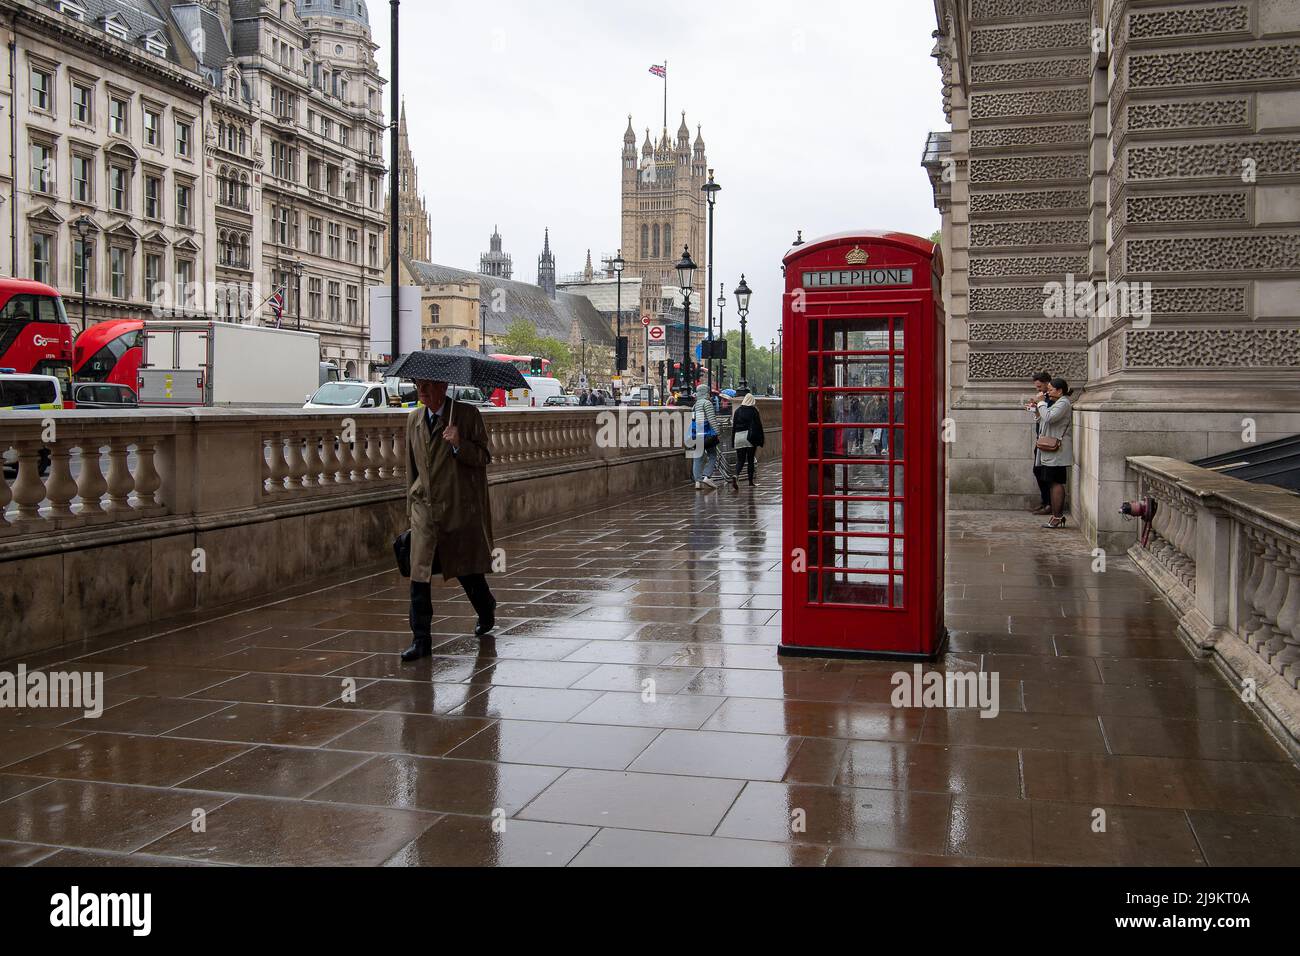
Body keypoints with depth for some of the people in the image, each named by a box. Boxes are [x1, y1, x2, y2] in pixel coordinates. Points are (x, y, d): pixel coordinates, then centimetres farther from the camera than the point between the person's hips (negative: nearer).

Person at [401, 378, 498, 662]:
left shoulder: (467, 415, -4)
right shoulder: (414, 418, 11)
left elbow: (484, 456, -6)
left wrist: (459, 444, -24)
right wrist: (411, 507, 19)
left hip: (460, 509, -3)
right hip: (425, 509, 4)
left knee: (467, 569, 9)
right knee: (419, 575, -5)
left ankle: (487, 611, 39)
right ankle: (421, 640, 1)